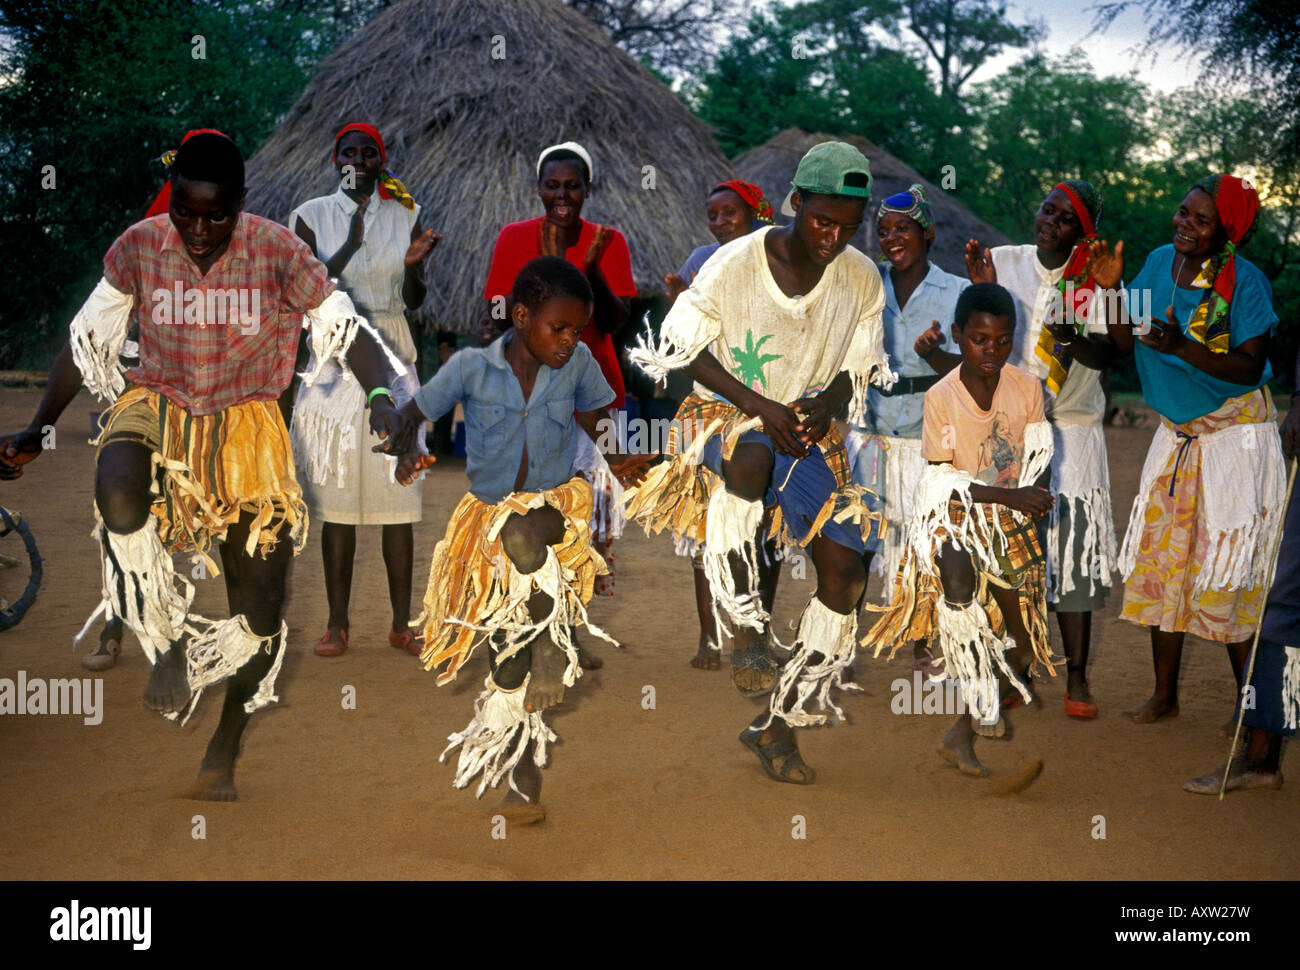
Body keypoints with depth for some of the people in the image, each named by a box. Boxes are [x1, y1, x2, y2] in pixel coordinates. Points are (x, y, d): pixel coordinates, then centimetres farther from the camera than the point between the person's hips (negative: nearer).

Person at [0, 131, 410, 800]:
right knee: (119, 489, -38)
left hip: (246, 426, 0)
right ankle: (168, 635, -13)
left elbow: (346, 331, -10)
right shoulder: (139, 247, -8)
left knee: (260, 606, -1)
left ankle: (224, 750, 24)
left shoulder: (279, 252, -13)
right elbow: (87, 341, 4)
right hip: (157, 407, 0)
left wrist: (382, 398, -31)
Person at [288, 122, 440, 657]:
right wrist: (350, 244, -16)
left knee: (397, 493, 0)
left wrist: (413, 265, -12)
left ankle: (401, 623, 7)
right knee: (336, 495, -1)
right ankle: (337, 622, 9)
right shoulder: (312, 216, 2)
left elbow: (414, 301, 9)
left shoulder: (405, 216, 8)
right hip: (335, 361, -1)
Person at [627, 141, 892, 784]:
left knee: (847, 572, -10)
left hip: (808, 430, 4)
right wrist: (761, 407, -20)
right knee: (751, 454, -42)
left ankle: (778, 722, 5)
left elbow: (855, 370, 6)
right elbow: (688, 350, -8)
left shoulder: (862, 281, -3)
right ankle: (741, 627, -27)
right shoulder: (734, 265, -15)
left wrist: (825, 406, -17)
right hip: (727, 413, -4)